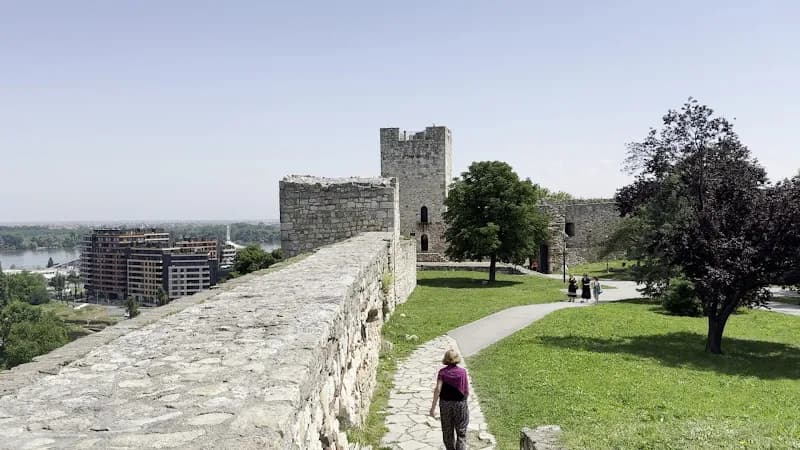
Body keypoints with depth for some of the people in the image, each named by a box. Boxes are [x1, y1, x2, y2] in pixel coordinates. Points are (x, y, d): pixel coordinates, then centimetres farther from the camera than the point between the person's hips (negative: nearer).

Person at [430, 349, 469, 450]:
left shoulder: (442, 372, -6)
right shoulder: (462, 372, -8)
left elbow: (437, 389, -14)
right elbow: (467, 391, -5)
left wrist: (433, 407, -12)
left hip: (445, 404, 2)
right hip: (460, 404, -1)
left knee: (447, 432, 17)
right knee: (461, 433, 6)